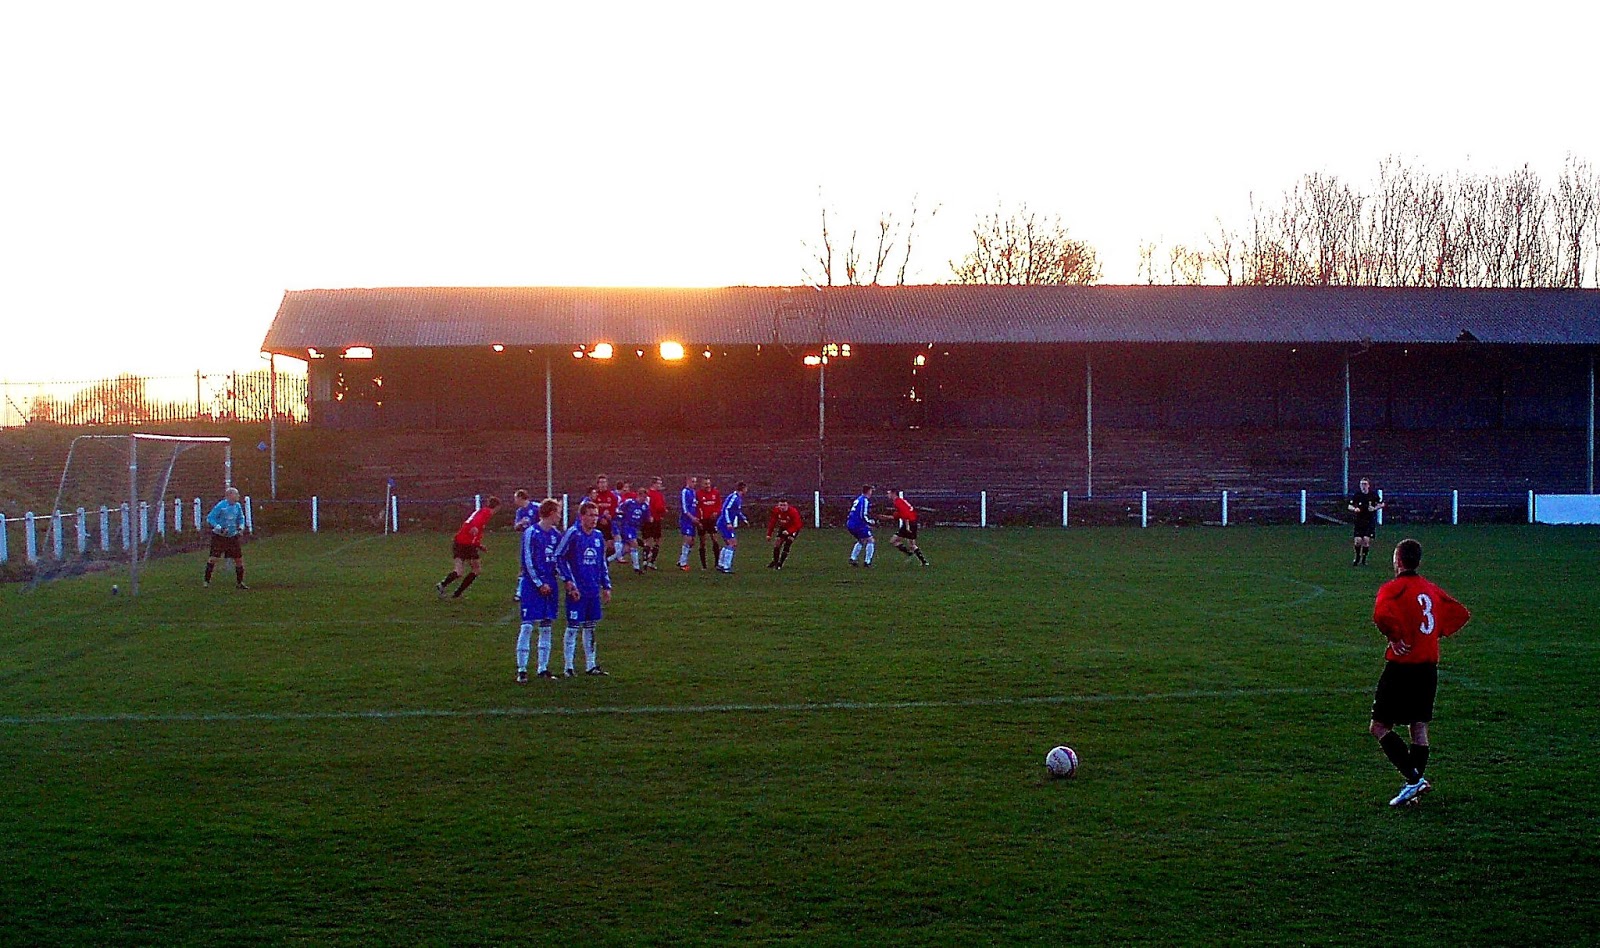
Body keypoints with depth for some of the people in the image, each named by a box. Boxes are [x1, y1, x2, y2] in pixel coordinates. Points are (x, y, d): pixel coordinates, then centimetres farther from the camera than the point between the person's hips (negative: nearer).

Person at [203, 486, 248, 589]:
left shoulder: (238, 506, 2)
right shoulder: (221, 505, -15)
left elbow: (241, 518, 19)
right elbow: (210, 518, -11)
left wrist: (241, 527, 1)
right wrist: (219, 528, -22)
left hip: (232, 537, 5)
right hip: (219, 536, -5)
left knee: (239, 558, 3)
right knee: (213, 558, -10)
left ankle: (239, 582, 16)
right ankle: (207, 581, 3)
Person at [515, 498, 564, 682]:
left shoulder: (556, 534, 9)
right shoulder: (531, 532, -10)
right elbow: (527, 561, -12)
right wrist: (540, 584, -12)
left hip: (549, 585, 7)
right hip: (532, 585, -7)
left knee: (546, 627, 8)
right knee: (527, 626, -6)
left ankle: (543, 669, 15)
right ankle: (521, 670, -2)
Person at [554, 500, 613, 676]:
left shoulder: (598, 536, 10)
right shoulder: (572, 534, -10)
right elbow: (559, 558, -10)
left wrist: (606, 586, 17)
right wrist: (569, 583, -14)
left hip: (594, 591, 6)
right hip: (577, 590, -6)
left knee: (590, 628, 12)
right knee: (573, 627, -2)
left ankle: (591, 665, 20)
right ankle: (568, 667, 5)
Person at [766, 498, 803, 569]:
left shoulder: (793, 512, -30)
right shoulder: (776, 510, -16)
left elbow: (798, 525, -29)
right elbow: (772, 522, -6)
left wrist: (788, 531, -40)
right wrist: (769, 534, -7)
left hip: (793, 529, -4)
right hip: (783, 528, 4)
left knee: (786, 545, -16)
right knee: (777, 544, -1)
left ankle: (780, 564, -8)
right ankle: (775, 561, 22)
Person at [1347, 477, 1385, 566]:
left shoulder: (1373, 494, -3)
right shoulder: (1357, 494, -2)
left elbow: (1381, 504, 7)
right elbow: (1349, 506, 3)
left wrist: (1374, 508, -11)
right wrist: (1355, 509, -18)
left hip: (1370, 521, -1)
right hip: (1359, 521, 1)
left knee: (1366, 540, -9)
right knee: (1358, 540, -8)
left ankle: (1363, 559, 9)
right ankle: (1357, 558, 15)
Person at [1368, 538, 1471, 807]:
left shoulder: (1394, 587, -9)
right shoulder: (1431, 589, 13)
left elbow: (1381, 615, -29)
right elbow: (1461, 613, 21)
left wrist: (1394, 636, -14)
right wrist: (1437, 633, 17)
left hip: (1402, 665, -7)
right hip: (1429, 666, 7)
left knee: (1379, 727, -1)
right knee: (1419, 728, 12)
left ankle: (1414, 778, -13)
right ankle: (1415, 783, 10)